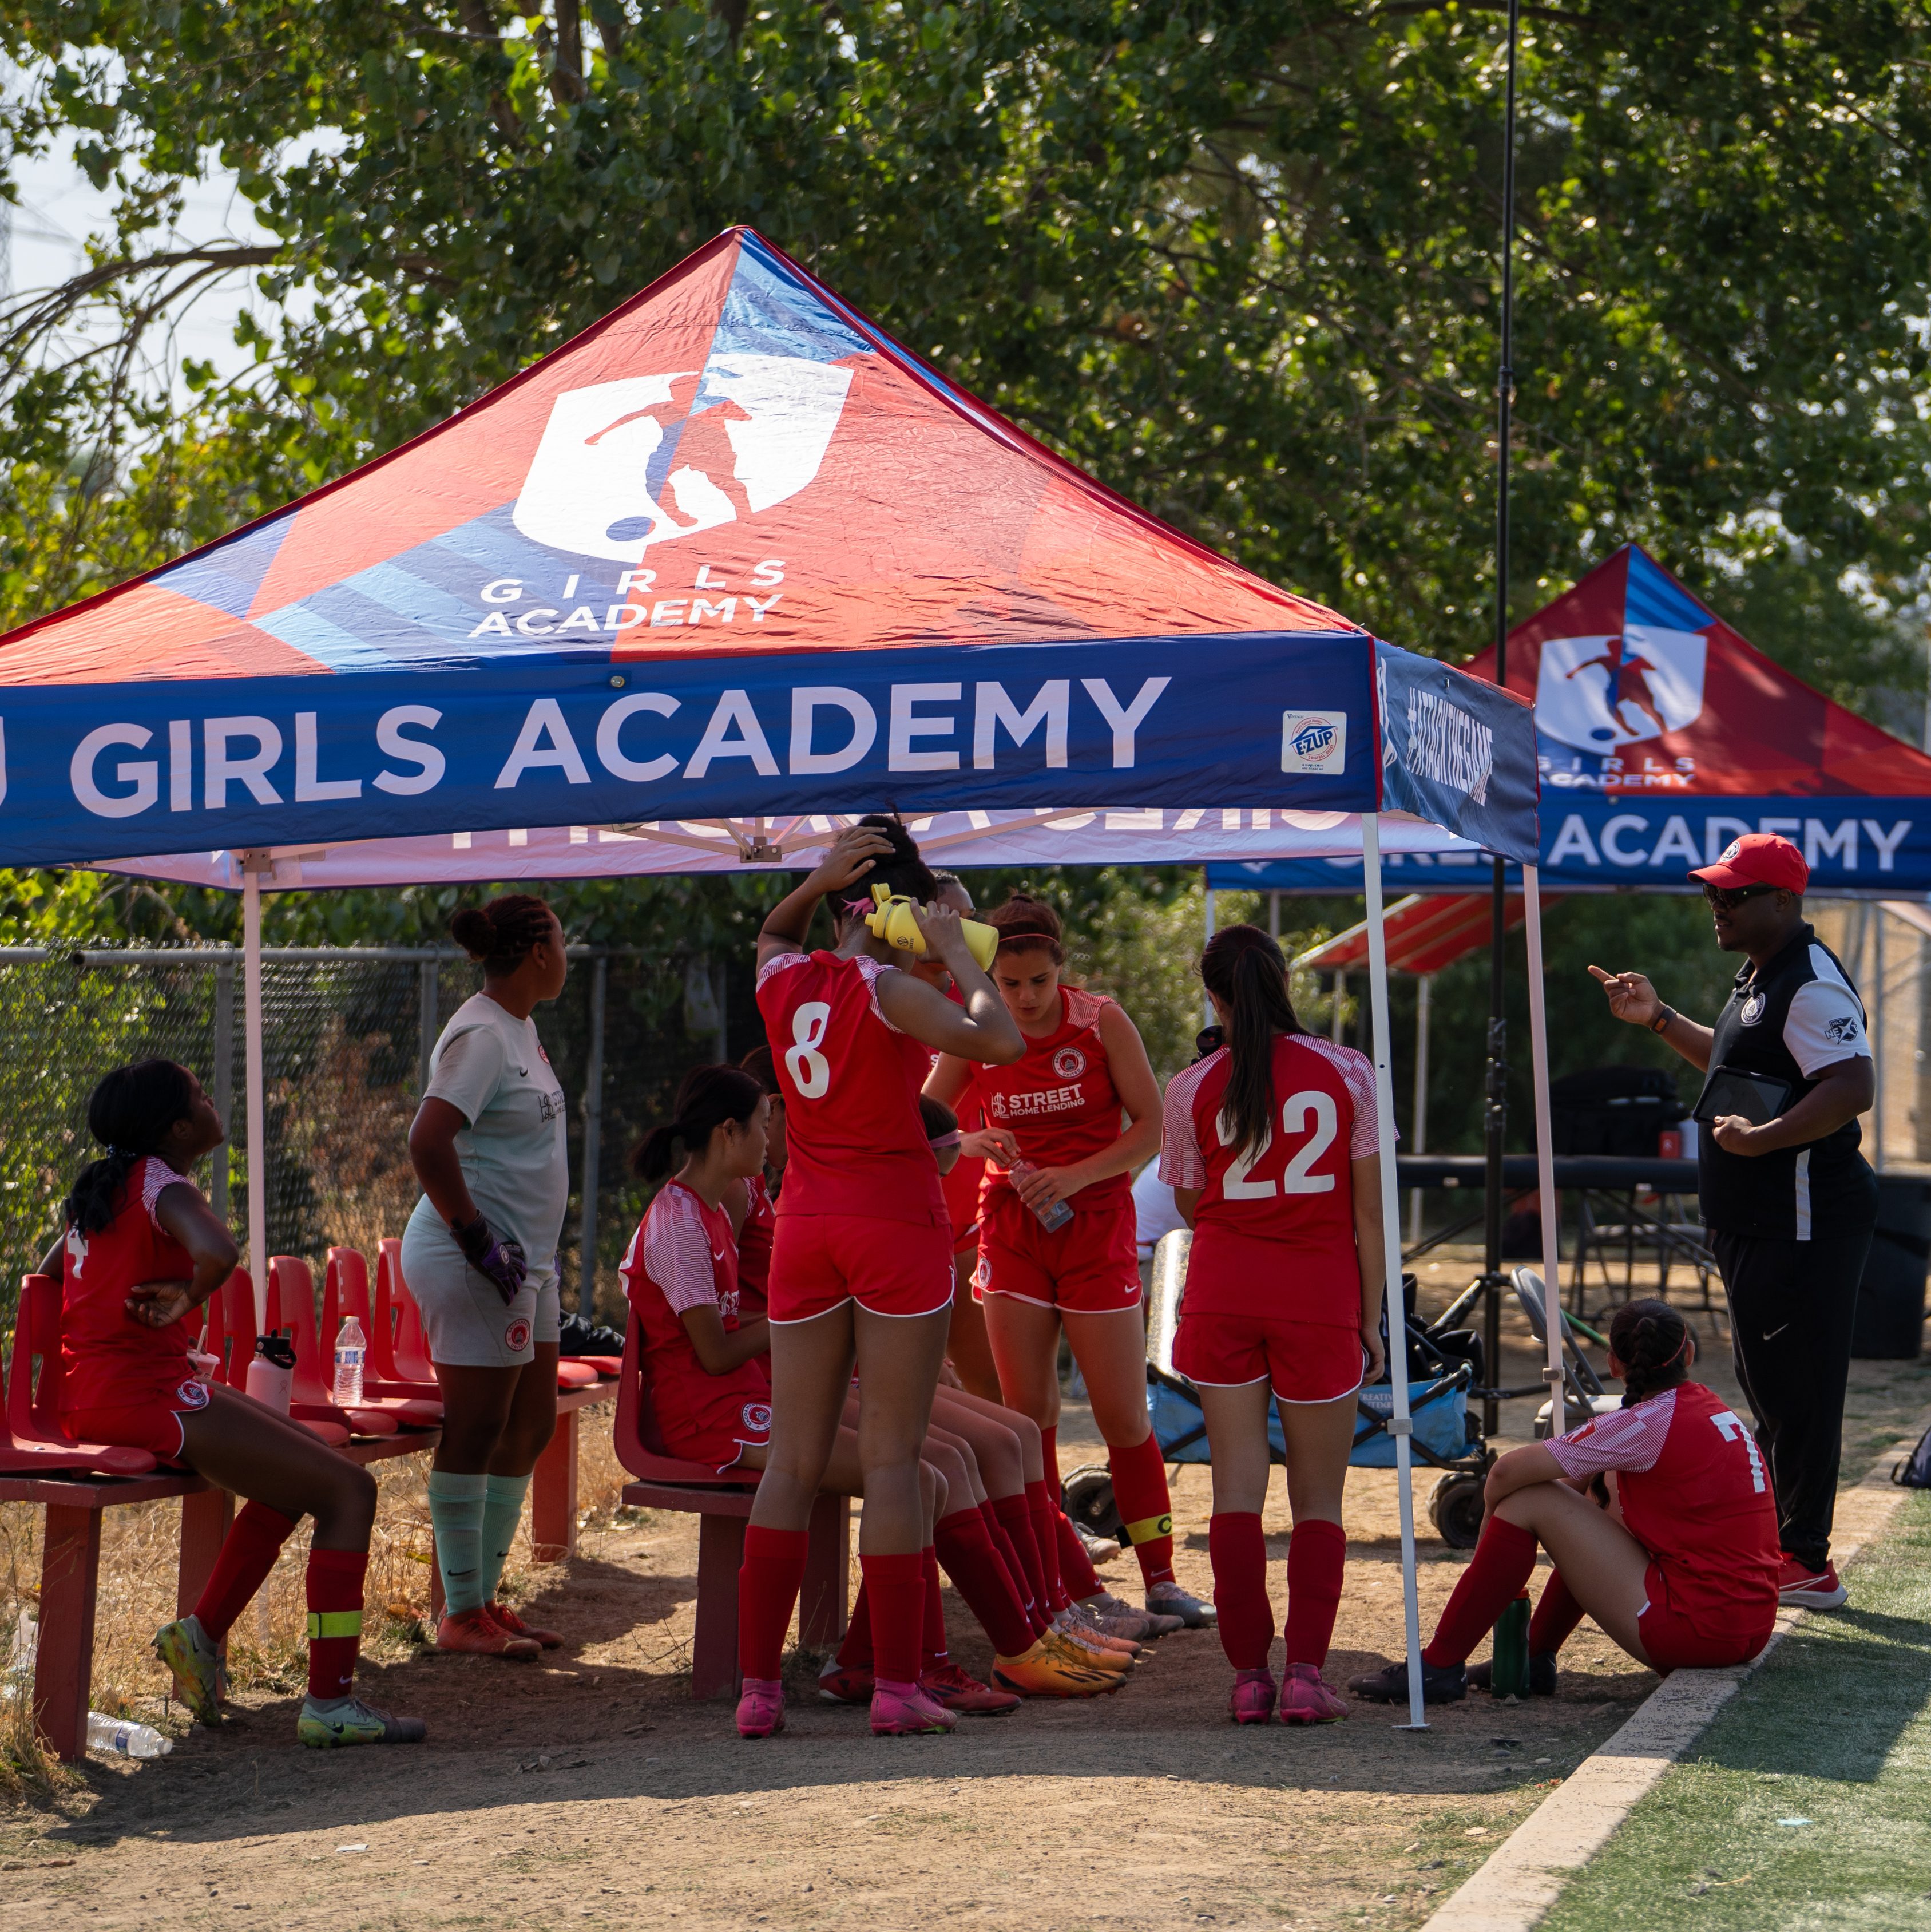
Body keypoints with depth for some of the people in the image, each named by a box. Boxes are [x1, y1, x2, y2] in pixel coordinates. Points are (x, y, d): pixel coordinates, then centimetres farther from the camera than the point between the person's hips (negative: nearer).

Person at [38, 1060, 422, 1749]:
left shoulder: (99, 1187, 16)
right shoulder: (162, 1187, -13)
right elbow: (218, 1252, -35)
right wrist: (187, 1297, -14)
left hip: (87, 1400, 10)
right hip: (149, 1395, -10)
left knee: (296, 1475, 25)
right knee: (348, 1491, -9)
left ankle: (202, 1633, 24)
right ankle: (330, 1703, -14)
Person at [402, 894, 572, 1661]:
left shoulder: (519, 1028, 15)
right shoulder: (481, 1036, -16)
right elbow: (427, 1143, -26)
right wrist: (475, 1236, -22)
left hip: (523, 1259, 10)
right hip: (475, 1260, -10)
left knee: (531, 1425, 13)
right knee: (476, 1431, -5)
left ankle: (483, 1598, 21)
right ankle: (462, 1614, 0)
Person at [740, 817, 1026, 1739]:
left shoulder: (782, 979, 5)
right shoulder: (887, 990, -12)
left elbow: (773, 935, 30)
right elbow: (1000, 1041, -23)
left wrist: (817, 881, 11)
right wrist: (955, 952, -9)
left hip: (806, 1229, 5)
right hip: (896, 1221, -5)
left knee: (793, 1459, 7)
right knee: (892, 1458, -2)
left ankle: (757, 1686, 3)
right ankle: (897, 1687, -3)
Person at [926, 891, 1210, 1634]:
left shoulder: (1101, 1022, -7)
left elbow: (1152, 1126, -7)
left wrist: (1073, 1176, -19)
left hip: (1095, 1219, -2)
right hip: (1012, 1226, 2)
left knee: (1122, 1414, -3)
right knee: (1026, 1415, -3)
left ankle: (1161, 1581, 8)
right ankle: (1078, 1592, 3)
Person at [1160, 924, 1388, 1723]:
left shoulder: (1195, 1087, 0)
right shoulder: (1347, 1072, -1)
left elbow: (1191, 1206, 10)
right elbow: (1368, 1209, -1)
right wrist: (1371, 1317, 4)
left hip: (1223, 1291, 1)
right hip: (1320, 1296, 0)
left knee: (1236, 1489, 5)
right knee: (1317, 1499, 7)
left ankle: (1249, 1674, 1)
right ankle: (1306, 1673, -5)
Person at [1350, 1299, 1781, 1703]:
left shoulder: (1651, 1423, -13)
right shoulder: (1713, 1407, 13)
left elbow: (1508, 1472, -12)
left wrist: (1490, 1525, 5)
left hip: (1697, 1627, -9)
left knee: (1529, 1502, -4)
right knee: (1604, 1488, 27)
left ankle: (1439, 1667, 2)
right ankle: (1535, 1658, 29)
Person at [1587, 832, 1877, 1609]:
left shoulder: (1811, 984, -17)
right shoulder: (1760, 979, 16)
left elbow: (1853, 1086, -29)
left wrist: (1762, 1138, -32)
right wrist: (1659, 1020, 29)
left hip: (1803, 1222, -11)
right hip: (1758, 1222, 11)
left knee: (1796, 1392, -7)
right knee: (1767, 1389, 17)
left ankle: (1806, 1564, -2)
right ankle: (1784, 1543, 27)